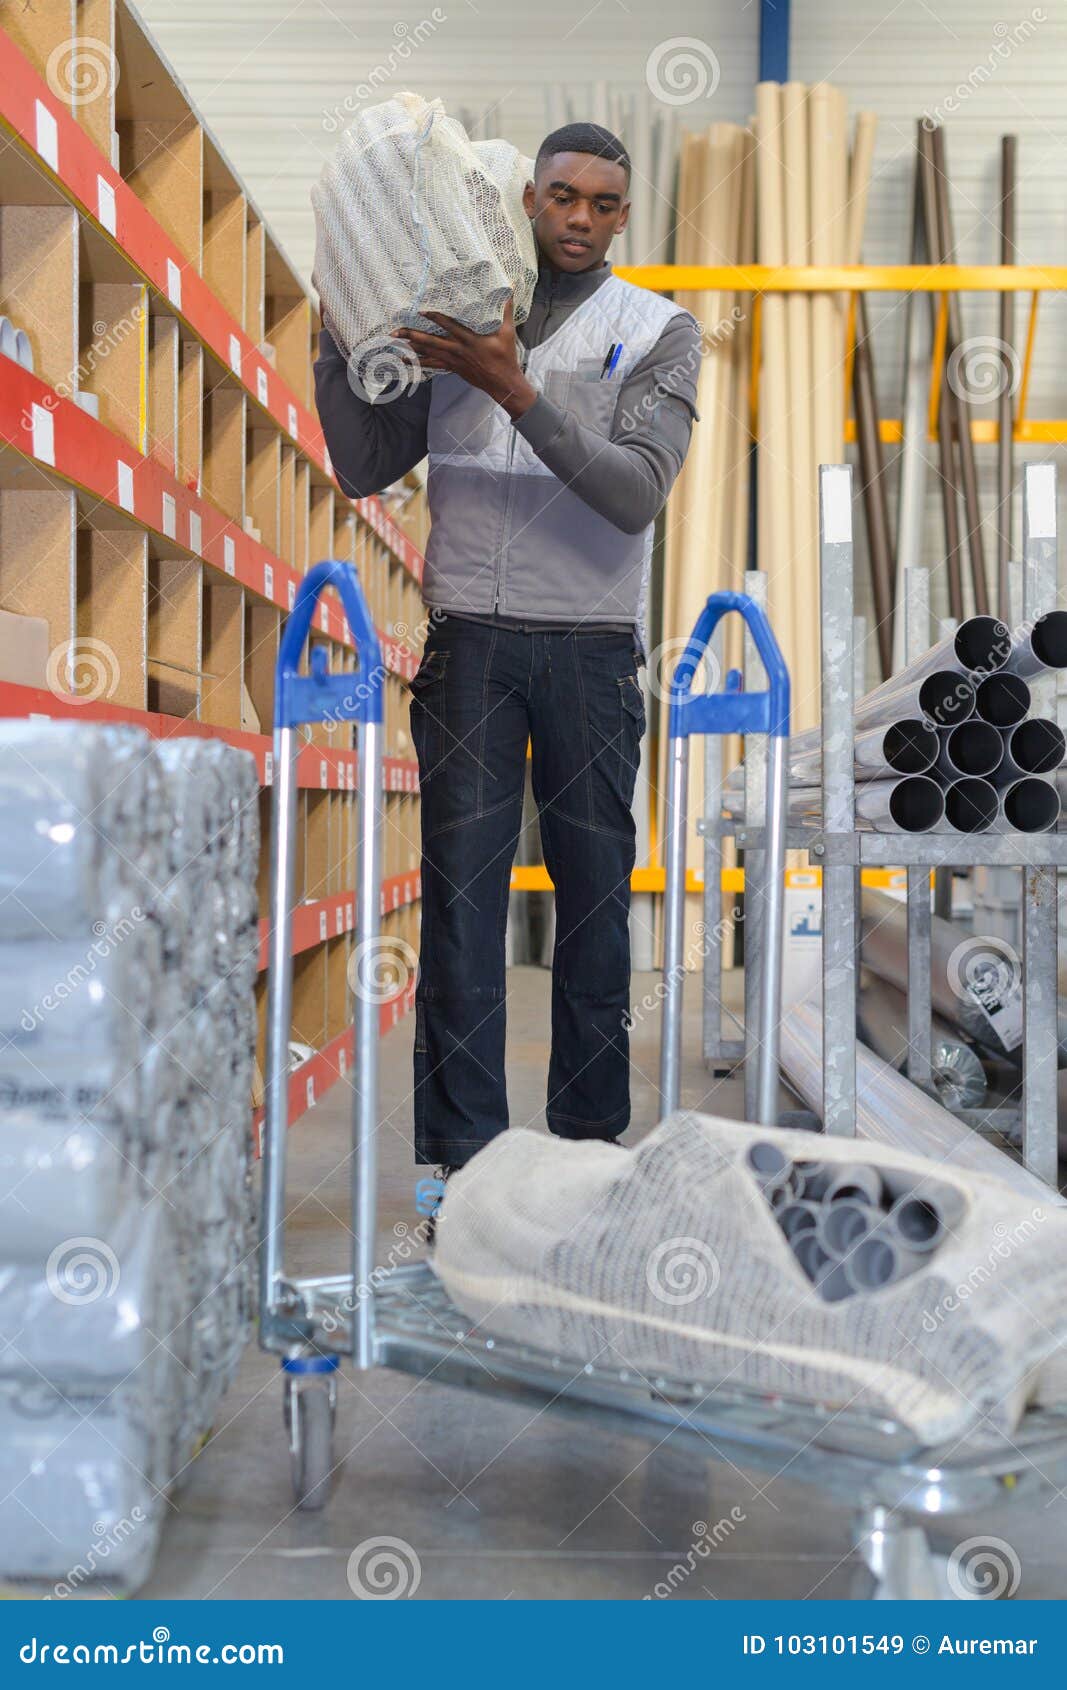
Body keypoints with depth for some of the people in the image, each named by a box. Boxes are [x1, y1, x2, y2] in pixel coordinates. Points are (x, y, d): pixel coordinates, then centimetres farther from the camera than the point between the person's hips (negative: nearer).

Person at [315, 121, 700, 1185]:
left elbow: (637, 491, -10)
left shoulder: (660, 332, 6)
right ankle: (463, 1156, 4)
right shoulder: (451, 319, 12)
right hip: (470, 640, 1)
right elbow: (367, 470, 10)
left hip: (592, 647, -1)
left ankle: (589, 1139, 16)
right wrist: (338, 343, -1)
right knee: (460, 894, -2)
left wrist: (516, 388, -18)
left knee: (595, 894, 4)